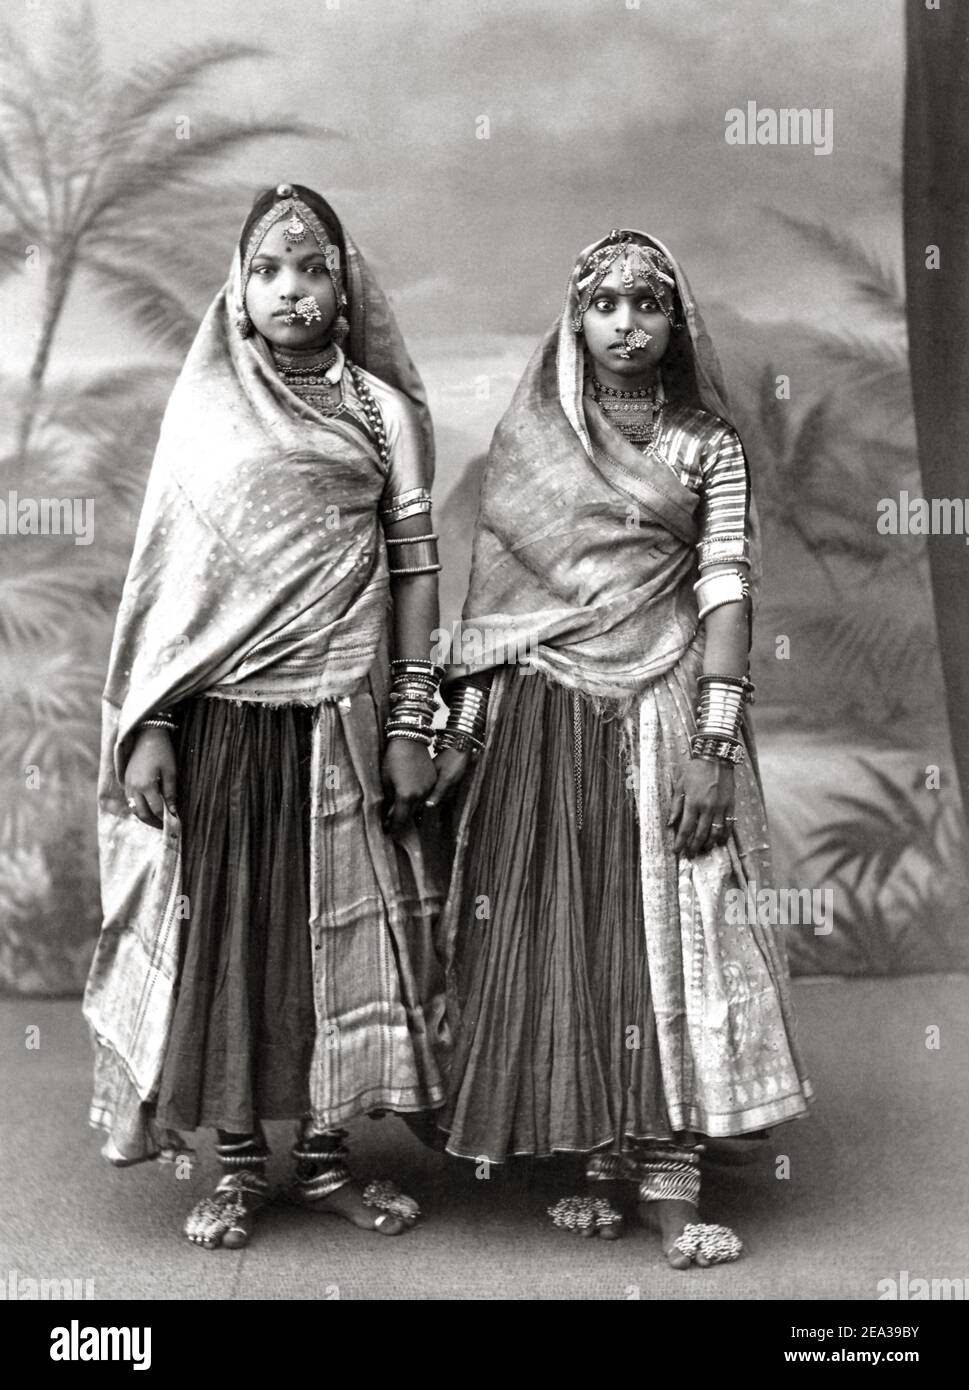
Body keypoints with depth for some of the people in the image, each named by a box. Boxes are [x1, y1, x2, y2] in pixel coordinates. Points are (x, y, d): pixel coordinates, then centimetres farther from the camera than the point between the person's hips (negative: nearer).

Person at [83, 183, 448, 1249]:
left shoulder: (382, 408, 6)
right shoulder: (203, 401, 6)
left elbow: (412, 562, 4)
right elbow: (165, 566, 3)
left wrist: (412, 721, -3)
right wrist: (147, 723, -4)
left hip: (342, 713, 0)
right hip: (219, 712, 0)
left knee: (343, 929, 5)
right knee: (221, 927, 4)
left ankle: (324, 1154, 19)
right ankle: (238, 1161, 17)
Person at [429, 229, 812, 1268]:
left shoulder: (708, 442, 5)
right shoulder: (527, 435, 8)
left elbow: (726, 589, -3)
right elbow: (488, 582, 7)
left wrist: (713, 743, -12)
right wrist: (463, 721, 1)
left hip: (663, 711, -1)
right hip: (542, 711, 1)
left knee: (671, 930, -4)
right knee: (557, 932, 2)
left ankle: (668, 1180, 0)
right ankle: (601, 1158, 13)